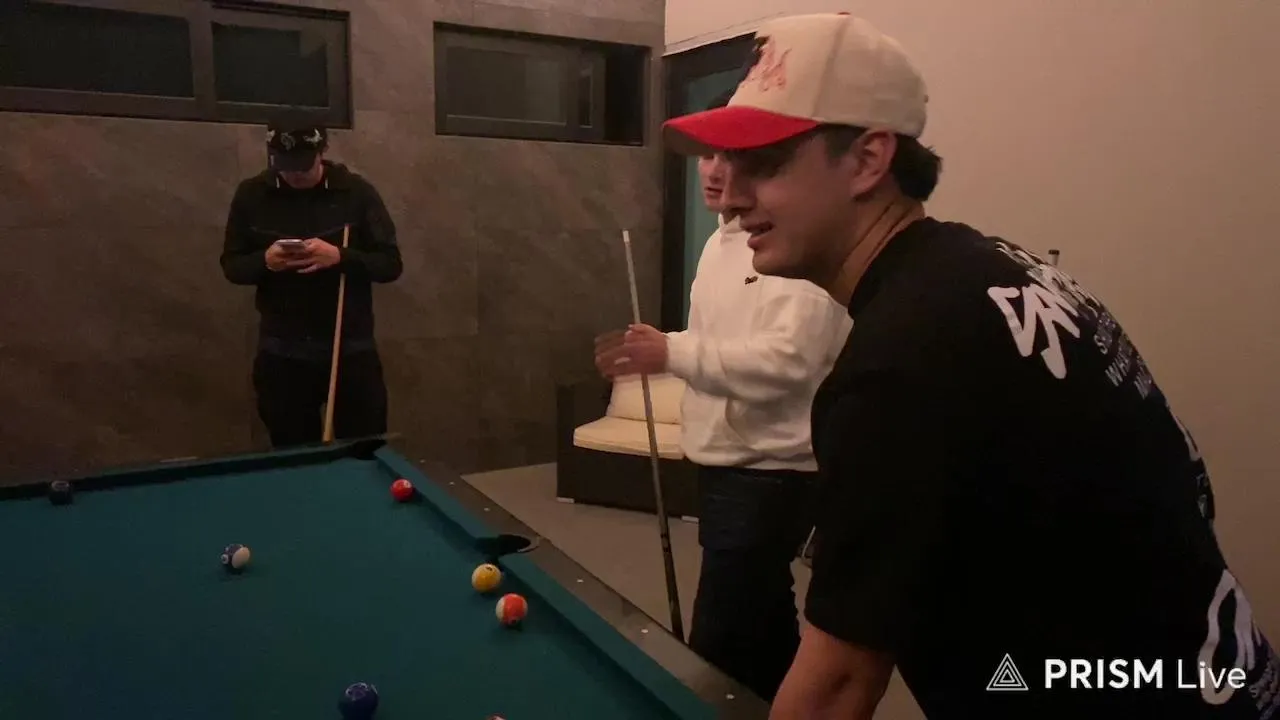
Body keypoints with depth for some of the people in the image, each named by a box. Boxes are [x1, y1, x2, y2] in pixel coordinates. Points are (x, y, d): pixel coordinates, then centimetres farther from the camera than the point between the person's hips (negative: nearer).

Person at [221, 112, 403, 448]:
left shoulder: (356, 192, -5)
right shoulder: (251, 195, 0)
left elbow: (391, 264, -5)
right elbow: (231, 266, 6)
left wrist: (340, 257, -23)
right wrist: (264, 261, -16)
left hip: (352, 351, -1)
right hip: (282, 355, 1)